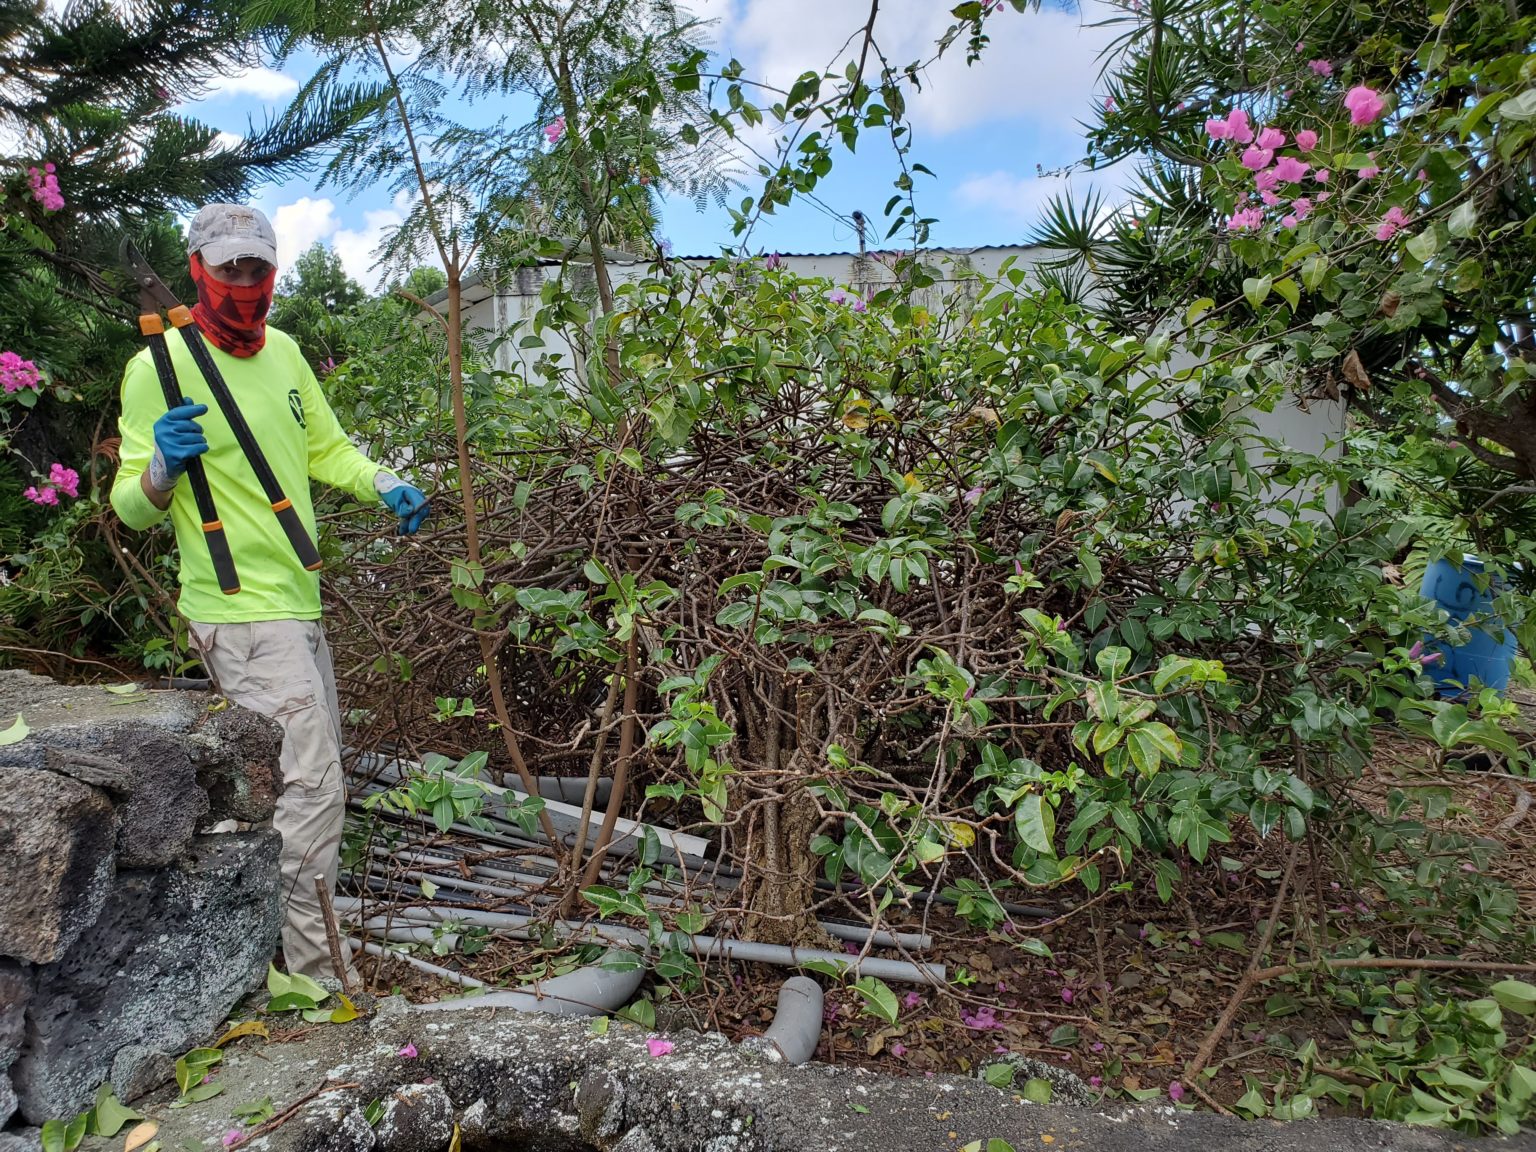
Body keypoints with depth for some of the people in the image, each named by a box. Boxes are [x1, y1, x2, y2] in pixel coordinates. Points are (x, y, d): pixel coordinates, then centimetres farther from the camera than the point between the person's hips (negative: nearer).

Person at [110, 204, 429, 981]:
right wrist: (163, 468, -32)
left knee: (313, 767, 20)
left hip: (296, 599, 8)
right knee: (311, 781, -12)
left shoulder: (282, 352, 9)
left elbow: (325, 447, 19)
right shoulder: (161, 368, -11)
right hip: (239, 610, -8)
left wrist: (384, 486, 1)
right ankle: (317, 968, 1)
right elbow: (130, 507, -11)